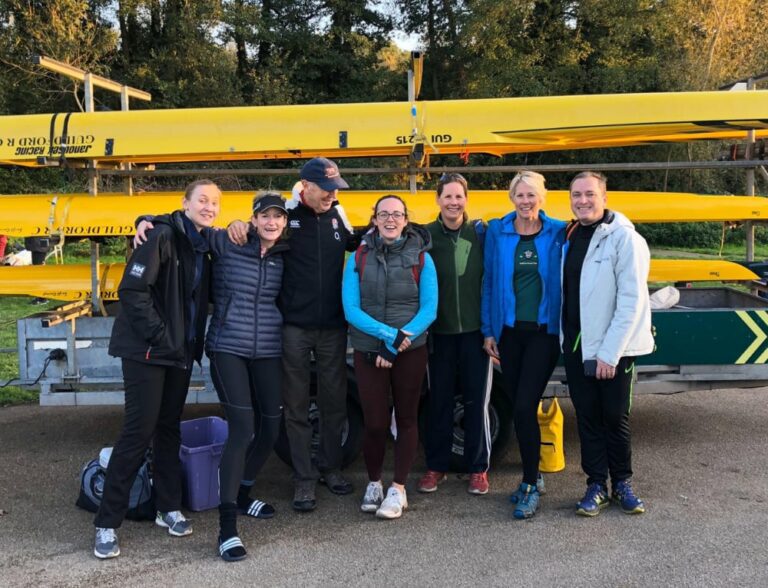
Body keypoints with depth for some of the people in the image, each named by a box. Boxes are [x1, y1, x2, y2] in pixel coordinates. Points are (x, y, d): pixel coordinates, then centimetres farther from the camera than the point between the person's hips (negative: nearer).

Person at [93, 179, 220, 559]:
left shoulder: (205, 245, 8)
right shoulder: (163, 236, -15)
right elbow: (132, 290, -19)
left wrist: (192, 342, 3)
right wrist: (158, 336, -18)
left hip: (181, 352, 7)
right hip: (146, 351, -7)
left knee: (170, 428, 14)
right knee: (140, 431, -6)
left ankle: (168, 507, 26)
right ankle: (107, 523, 6)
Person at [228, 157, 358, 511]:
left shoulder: (338, 214, 6)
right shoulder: (285, 213, -5)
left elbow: (355, 244, 23)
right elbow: (257, 226, 4)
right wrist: (238, 224, -17)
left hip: (333, 326, 3)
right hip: (295, 326, -3)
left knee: (335, 400, 13)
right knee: (296, 405, 5)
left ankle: (330, 467, 31)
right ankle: (304, 478, 17)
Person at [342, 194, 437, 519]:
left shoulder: (421, 258, -1)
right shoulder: (359, 257, -1)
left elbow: (429, 309, -6)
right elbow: (350, 309, -7)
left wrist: (401, 339, -18)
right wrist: (388, 334, -18)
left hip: (411, 351, 0)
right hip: (367, 351, 0)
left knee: (406, 419, 7)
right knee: (374, 422, 1)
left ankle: (398, 489, 20)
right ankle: (373, 483, 24)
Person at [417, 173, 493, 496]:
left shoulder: (481, 232, 0)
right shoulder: (426, 236, 0)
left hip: (476, 329, 0)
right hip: (441, 331, 0)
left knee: (477, 399, 7)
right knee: (439, 400, 9)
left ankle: (478, 468, 21)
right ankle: (436, 466, 24)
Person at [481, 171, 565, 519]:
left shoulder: (557, 232, -1)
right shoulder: (497, 232, 3)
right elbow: (489, 282, 5)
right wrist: (488, 331, 3)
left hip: (543, 332, -3)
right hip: (509, 332, 3)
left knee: (525, 406, -10)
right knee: (517, 406, 9)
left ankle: (531, 486, 5)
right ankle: (533, 477, 27)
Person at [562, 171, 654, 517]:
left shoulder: (624, 238, -12)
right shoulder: (570, 235, 7)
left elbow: (631, 301, -17)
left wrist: (609, 353, -19)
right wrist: (566, 340, 6)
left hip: (612, 349, -5)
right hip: (576, 345, 5)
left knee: (615, 417, 6)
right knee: (587, 417, 10)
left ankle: (622, 483, 24)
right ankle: (596, 485, 21)